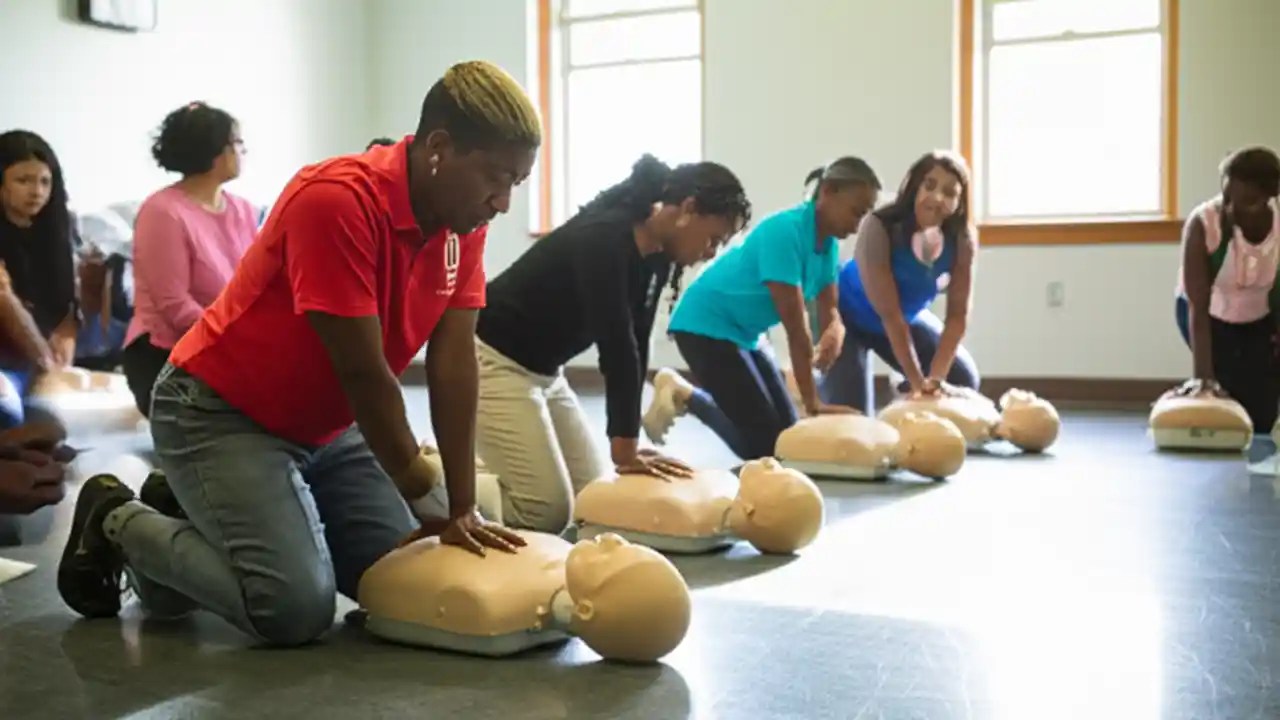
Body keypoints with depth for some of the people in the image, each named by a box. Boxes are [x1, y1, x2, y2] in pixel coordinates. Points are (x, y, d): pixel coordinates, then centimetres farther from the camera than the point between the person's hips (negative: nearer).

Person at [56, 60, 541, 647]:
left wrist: (462, 509, -12)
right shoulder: (338, 201, -28)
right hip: (221, 413, -8)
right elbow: (364, 373, -26)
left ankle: (202, 510, 21)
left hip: (324, 424, 8)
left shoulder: (463, 219, -5)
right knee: (296, 607, -19)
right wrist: (434, 504, -17)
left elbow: (454, 362, -8)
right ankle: (121, 526, 6)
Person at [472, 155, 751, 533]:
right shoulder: (603, 240, -26)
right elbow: (615, 345, -29)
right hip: (492, 359, -10)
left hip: (543, 370, 10)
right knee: (547, 510, -16)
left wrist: (627, 444, -5)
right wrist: (625, 449, -29)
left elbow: (636, 346, 0)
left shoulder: (656, 257, 2)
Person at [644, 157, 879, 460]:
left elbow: (829, 311, 1)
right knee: (764, 442, -10)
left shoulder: (828, 241, 0)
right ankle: (682, 396, 7)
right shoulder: (785, 231, -27)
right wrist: (812, 403, -25)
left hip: (746, 330, 9)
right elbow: (795, 324, -28)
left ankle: (683, 395, 15)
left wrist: (834, 334, -25)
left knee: (785, 429, 8)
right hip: (706, 325, -9)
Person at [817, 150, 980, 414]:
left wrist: (936, 377, -27)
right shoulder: (880, 228, -33)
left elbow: (958, 315, -17)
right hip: (848, 316, -5)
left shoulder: (963, 239, -19)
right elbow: (889, 314, -33)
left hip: (908, 316, 5)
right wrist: (917, 382, -33)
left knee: (964, 379, 5)